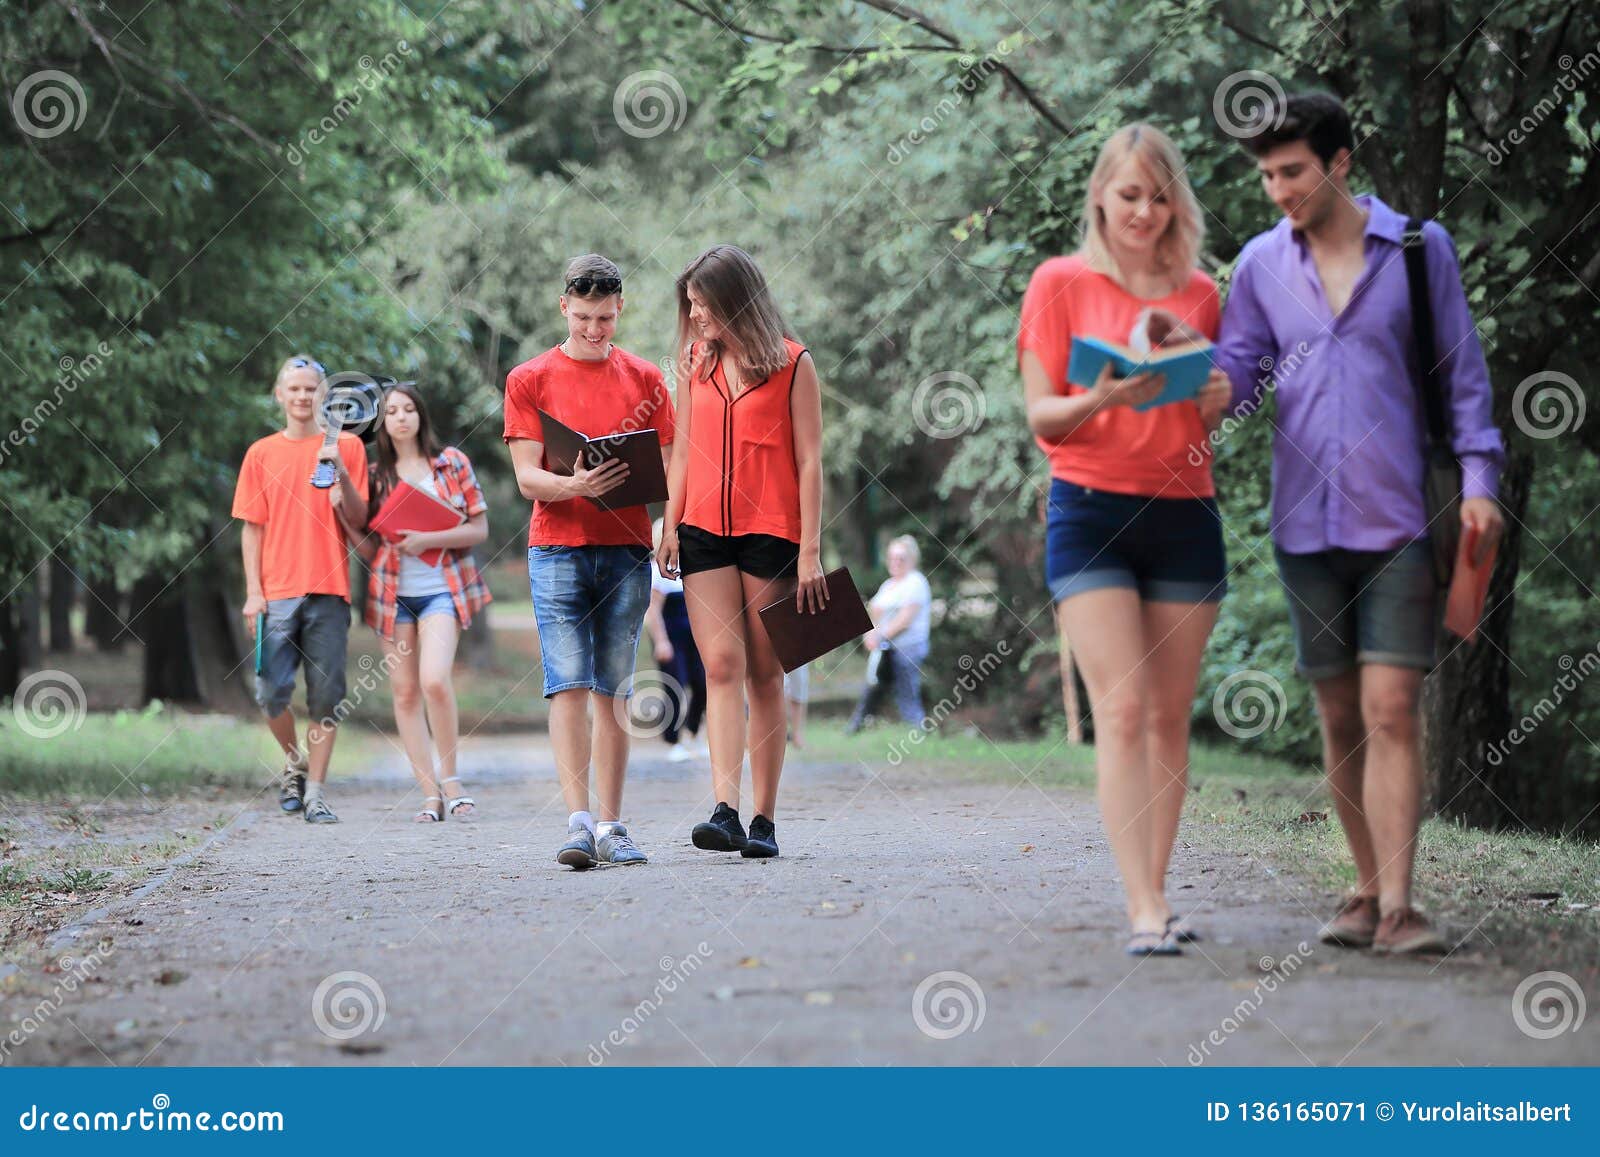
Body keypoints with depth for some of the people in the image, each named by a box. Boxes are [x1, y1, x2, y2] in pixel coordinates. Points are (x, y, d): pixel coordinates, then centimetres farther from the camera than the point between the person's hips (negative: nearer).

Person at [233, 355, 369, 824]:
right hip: (277, 591, 1)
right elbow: (252, 527, 9)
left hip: (329, 591, 0)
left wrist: (341, 475, -13)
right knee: (272, 691, -6)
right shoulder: (262, 454, 10)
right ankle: (295, 764, 20)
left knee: (326, 696, -1)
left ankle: (316, 792, 4)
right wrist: (253, 592, 0)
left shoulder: (347, 446, 7)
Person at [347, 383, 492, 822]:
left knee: (434, 680, -21)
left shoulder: (451, 463, 5)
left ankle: (450, 779, -4)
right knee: (405, 693, 0)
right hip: (394, 593, 3)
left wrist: (427, 540, -11)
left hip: (441, 590, -3)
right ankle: (431, 795, 5)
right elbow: (369, 548, 12)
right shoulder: (377, 475, 11)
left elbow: (479, 528, 2)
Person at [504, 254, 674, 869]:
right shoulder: (529, 380, 6)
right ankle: (578, 822, -15)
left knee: (614, 691, 3)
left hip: (626, 550, 2)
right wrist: (573, 486, -21)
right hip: (558, 547, -2)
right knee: (569, 685, -11)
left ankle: (611, 826, 6)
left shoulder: (644, 380, 12)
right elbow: (527, 477, 0)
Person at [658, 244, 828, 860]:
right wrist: (671, 524, 5)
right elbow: (683, 450, 15)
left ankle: (764, 820, 6)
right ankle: (725, 811, -19)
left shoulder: (791, 363, -1)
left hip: (771, 532, -3)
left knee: (765, 675, 1)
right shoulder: (695, 360, 12)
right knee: (721, 666, -10)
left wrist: (809, 550, -7)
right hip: (705, 533, 3)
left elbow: (809, 461, -3)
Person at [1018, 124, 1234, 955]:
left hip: (1184, 513, 4)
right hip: (1092, 511, -4)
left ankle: (1154, 893, 10)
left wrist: (1216, 403, -3)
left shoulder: (1199, 293, 12)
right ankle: (1144, 910, -15)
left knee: (1170, 715, 3)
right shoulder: (1060, 283, 3)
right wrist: (1101, 399, -20)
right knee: (1121, 708, -12)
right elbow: (1041, 418, 0)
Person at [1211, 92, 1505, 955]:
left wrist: (1477, 478, -5)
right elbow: (1236, 375, 7)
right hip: (1305, 521, 3)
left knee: (1391, 710, -12)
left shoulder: (1419, 247, 2)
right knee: (1339, 715, 7)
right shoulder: (1261, 264, 9)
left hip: (1400, 518, -3)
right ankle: (1367, 889, 18)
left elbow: (1461, 372, 5)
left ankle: (1397, 906, -15)